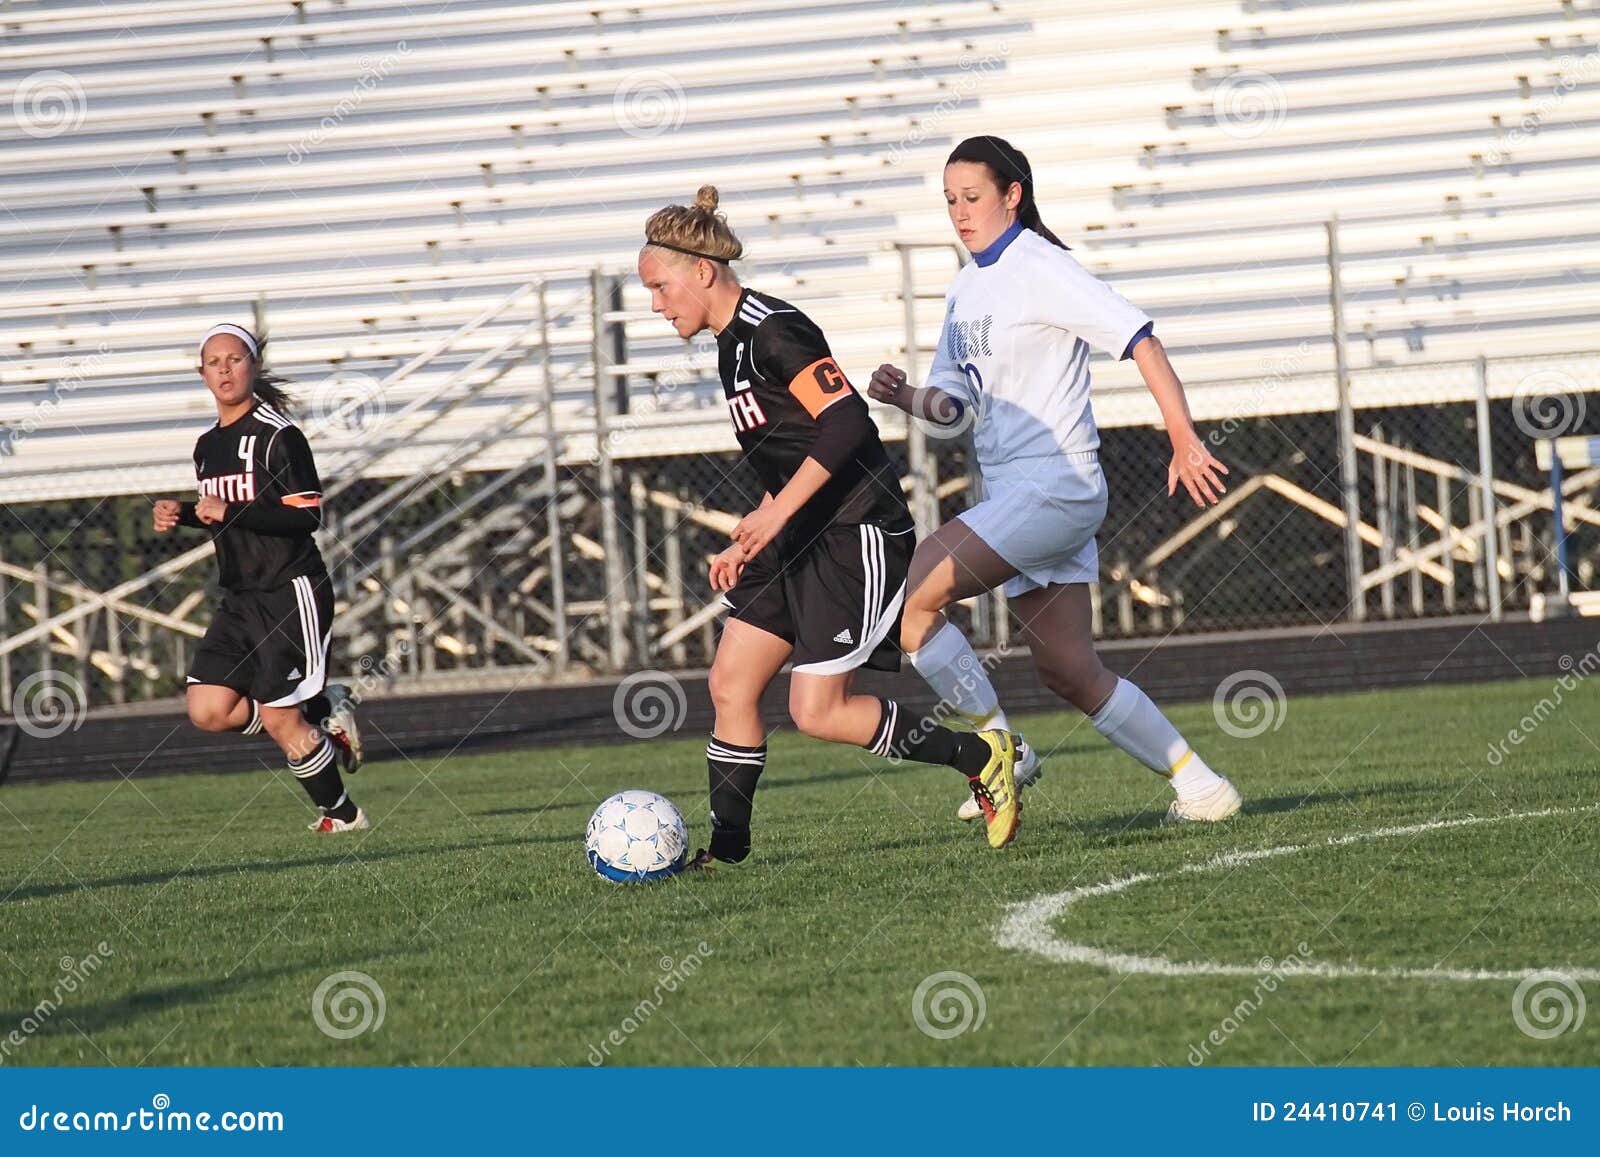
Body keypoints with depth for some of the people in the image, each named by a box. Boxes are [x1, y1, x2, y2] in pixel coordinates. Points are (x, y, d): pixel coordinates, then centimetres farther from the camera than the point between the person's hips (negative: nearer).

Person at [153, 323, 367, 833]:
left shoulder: (278, 436, -11)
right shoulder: (208, 446, 13)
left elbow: (307, 516, -17)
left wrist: (232, 513, -24)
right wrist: (183, 514, 7)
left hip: (292, 594, -8)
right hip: (239, 599, 8)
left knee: (278, 718, -9)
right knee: (208, 710, -6)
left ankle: (342, 814, 11)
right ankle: (323, 709, 14)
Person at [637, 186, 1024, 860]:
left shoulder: (773, 330, -16)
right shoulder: (734, 344, 15)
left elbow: (845, 421, -25)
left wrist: (776, 512, -23)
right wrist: (749, 543, 19)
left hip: (858, 537, -10)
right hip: (802, 543, 10)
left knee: (817, 711, -9)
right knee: (729, 684, 3)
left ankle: (982, 760, 4)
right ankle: (727, 848, 9)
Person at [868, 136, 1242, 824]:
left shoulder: (1040, 270, -10)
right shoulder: (966, 289, 15)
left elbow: (1140, 340, -16)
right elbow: (955, 401, 18)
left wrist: (1184, 441, -20)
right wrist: (908, 398, -4)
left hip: (1053, 485, -9)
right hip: (1012, 495, 9)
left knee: (910, 596, -17)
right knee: (1071, 674, 7)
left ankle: (997, 749, -6)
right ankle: (1199, 789, 13)